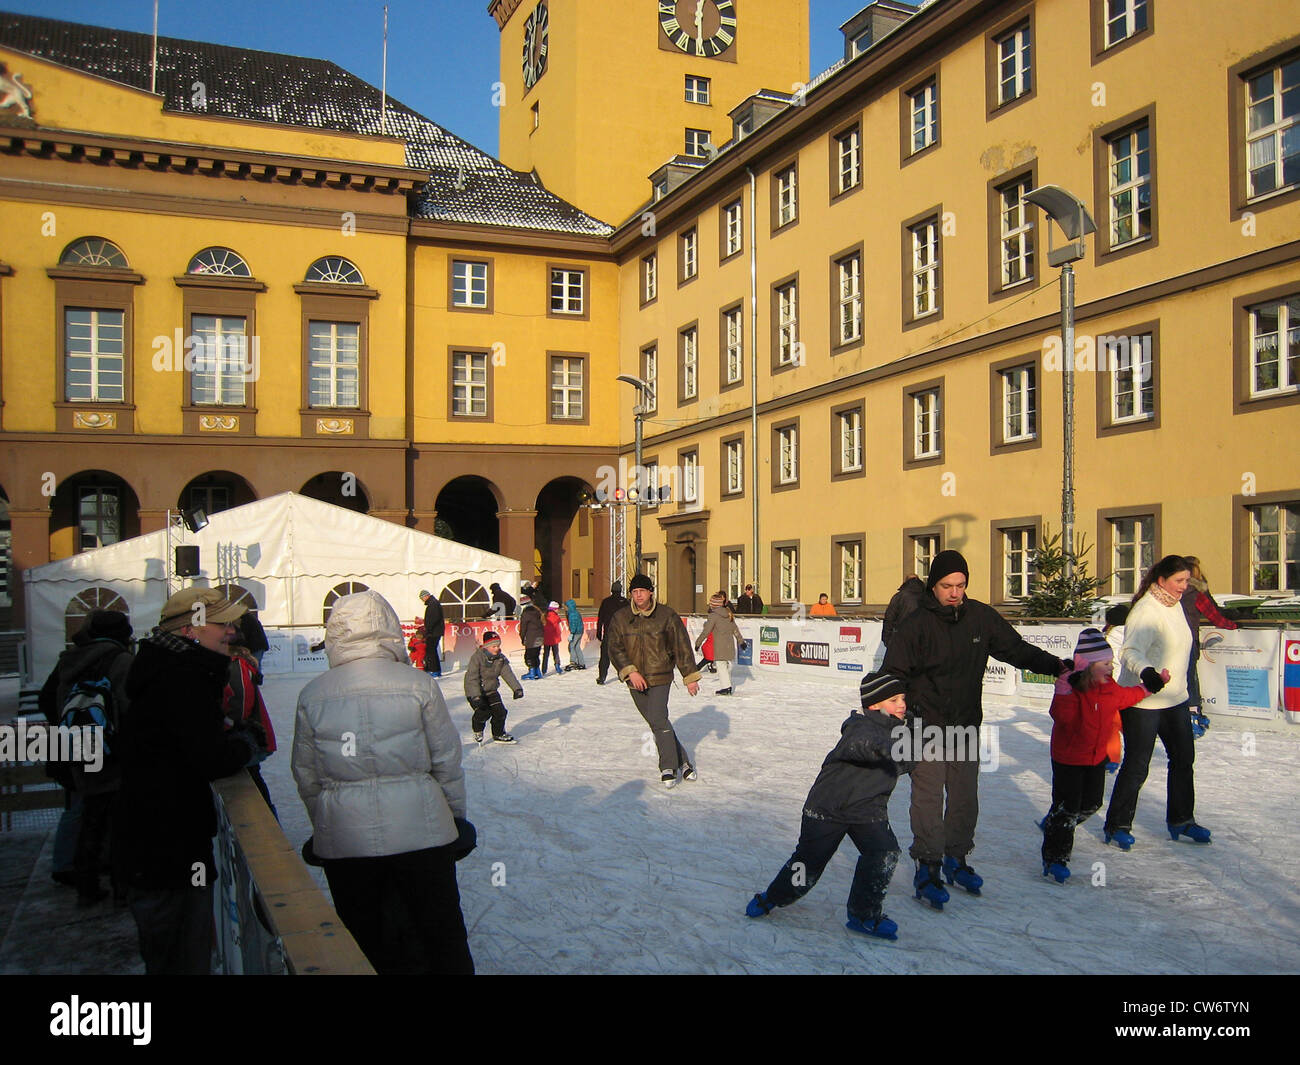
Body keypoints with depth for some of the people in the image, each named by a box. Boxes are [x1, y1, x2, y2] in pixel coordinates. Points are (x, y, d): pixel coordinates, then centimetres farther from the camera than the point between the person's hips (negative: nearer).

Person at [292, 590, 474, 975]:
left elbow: (306, 775, 4)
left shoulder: (311, 696, -4)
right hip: (419, 829, -1)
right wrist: (456, 813, 11)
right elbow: (447, 759, -3)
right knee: (441, 930, 14)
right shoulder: (417, 685, -10)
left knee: (362, 940, 17)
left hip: (343, 839, 2)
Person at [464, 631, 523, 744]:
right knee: (483, 712, -20)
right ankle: (477, 731, 12)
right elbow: (472, 678, -24)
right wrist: (476, 697, -33)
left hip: (491, 691, 5)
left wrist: (517, 688, -19)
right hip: (475, 691, -5)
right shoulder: (477, 657, -21)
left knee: (500, 711, -5)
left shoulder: (501, 659, -3)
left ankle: (499, 734, 19)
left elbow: (508, 674, -5)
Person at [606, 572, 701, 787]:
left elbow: (682, 647, 2)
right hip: (636, 681, 3)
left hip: (660, 678, -3)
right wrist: (630, 671, -14)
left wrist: (690, 677, 2)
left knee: (658, 720, -15)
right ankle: (681, 761, 20)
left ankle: (669, 767, -3)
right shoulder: (620, 618, 3)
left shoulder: (666, 615, -2)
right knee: (656, 722, 7)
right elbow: (615, 648, -1)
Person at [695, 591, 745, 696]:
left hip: (720, 645, -7)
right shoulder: (729, 614, 10)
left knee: (721, 665, -4)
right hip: (730, 644, 7)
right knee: (727, 665, 15)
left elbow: (706, 631, -11)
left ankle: (726, 687, -10)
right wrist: (740, 640, 26)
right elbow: (735, 629, 17)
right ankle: (728, 686, 19)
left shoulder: (713, 615, -11)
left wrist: (698, 643, -4)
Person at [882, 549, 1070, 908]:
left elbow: (1015, 649, 11)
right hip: (927, 725, -4)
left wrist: (1055, 665, 2)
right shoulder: (915, 624, -12)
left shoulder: (982, 617, -1)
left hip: (966, 726, 4)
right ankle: (927, 868, 7)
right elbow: (893, 673, -9)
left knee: (965, 797, 13)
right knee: (928, 798, -4)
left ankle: (956, 859, 30)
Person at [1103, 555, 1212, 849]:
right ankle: (1117, 825, 13)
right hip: (1142, 702, -9)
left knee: (1183, 759, 15)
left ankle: (1181, 820, 31)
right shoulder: (1146, 610, -21)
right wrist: (1146, 672, -53)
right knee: (1136, 766, -2)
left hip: (1175, 699, 9)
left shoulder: (1175, 605, 8)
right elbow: (1131, 651, -34)